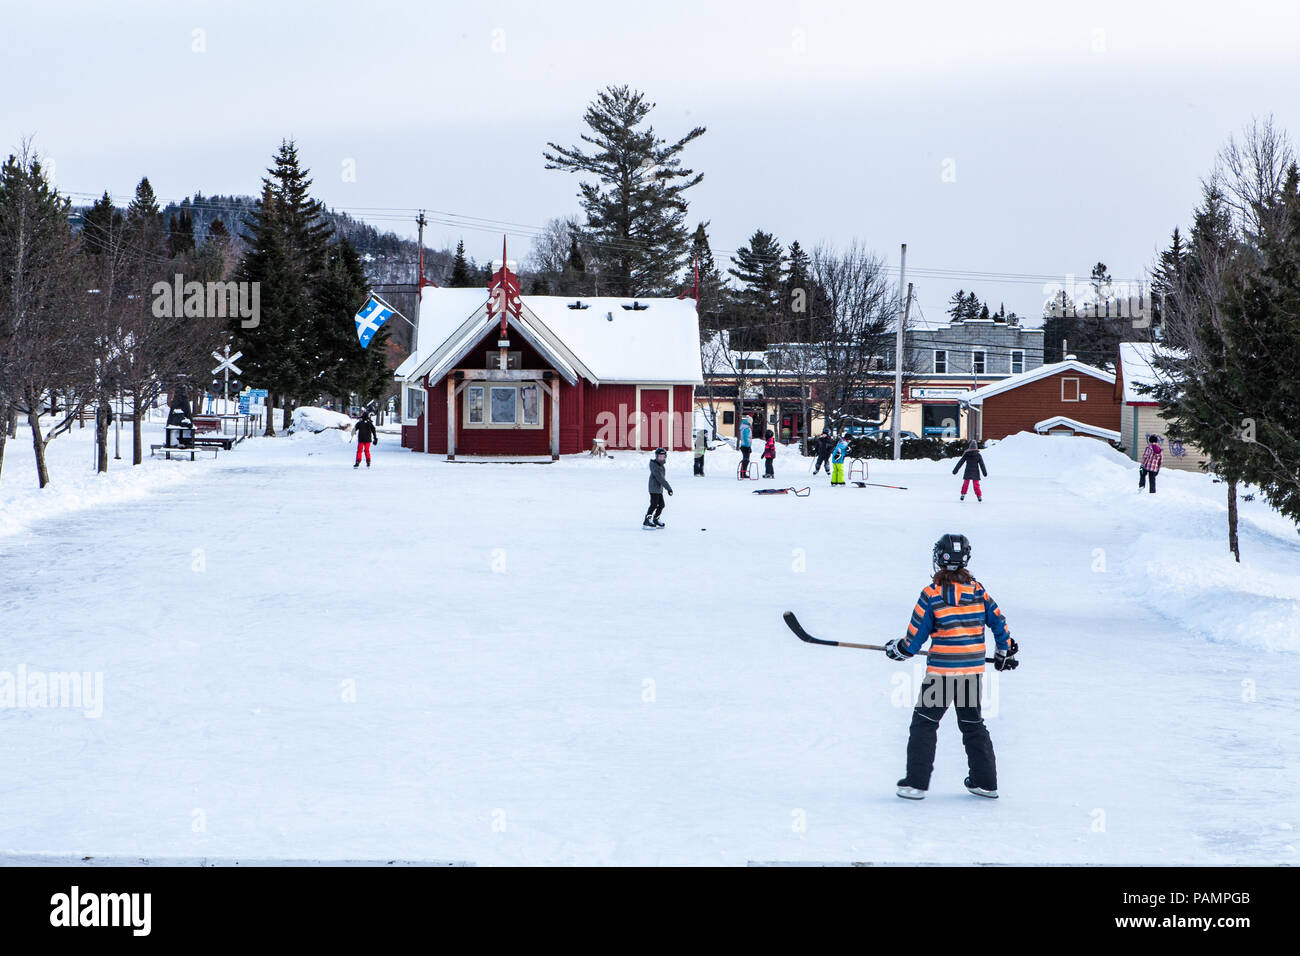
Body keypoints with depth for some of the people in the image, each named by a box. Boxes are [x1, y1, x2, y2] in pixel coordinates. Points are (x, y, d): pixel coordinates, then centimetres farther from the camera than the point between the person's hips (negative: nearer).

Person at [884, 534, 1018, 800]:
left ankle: (916, 783, 2)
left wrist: (897, 650, 13)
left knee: (924, 723, 6)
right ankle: (986, 782, 22)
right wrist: (1004, 652, 24)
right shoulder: (977, 590, 1)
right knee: (973, 725, 18)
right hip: (973, 671, 5)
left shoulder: (932, 594, -11)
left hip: (941, 671, -4)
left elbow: (915, 636, -6)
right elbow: (999, 621, 8)